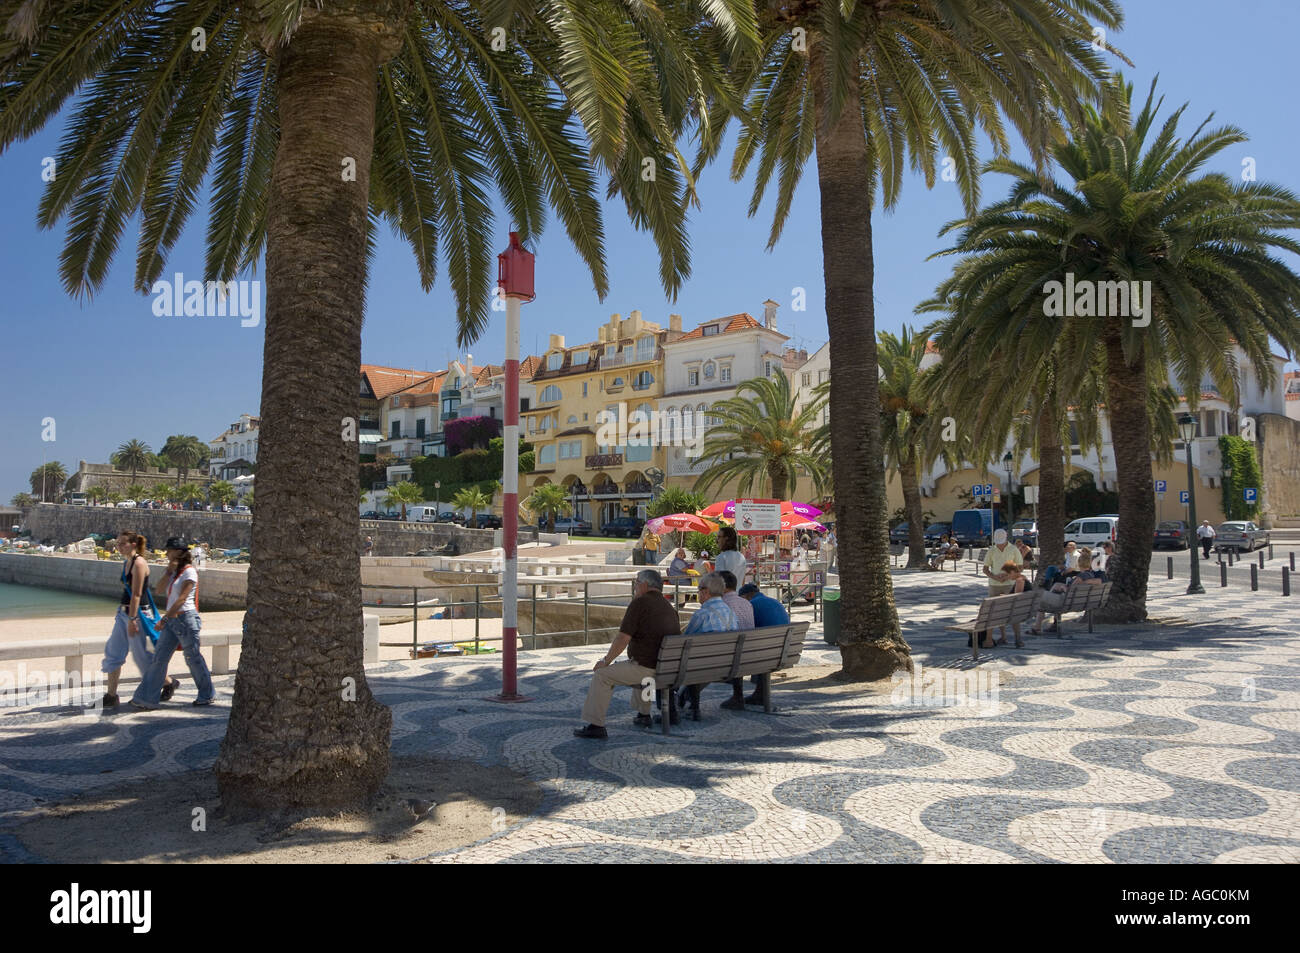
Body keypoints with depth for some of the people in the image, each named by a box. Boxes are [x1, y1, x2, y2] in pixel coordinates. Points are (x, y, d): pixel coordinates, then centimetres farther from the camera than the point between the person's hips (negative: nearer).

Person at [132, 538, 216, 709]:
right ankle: (147, 698, 6)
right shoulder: (174, 570, 15)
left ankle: (207, 695, 15)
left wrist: (164, 618, -19)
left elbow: (181, 599, -17)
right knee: (159, 658, 4)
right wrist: (169, 570, -4)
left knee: (193, 658, 2)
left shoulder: (189, 572, -11)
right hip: (172, 619, 8)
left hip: (186, 618, -8)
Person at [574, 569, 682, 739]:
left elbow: (623, 638, -15)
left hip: (646, 668, -8)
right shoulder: (670, 607, 13)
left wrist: (606, 661, -2)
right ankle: (644, 714, 37)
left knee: (602, 675, 2)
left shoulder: (639, 603, -11)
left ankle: (595, 725, 1)